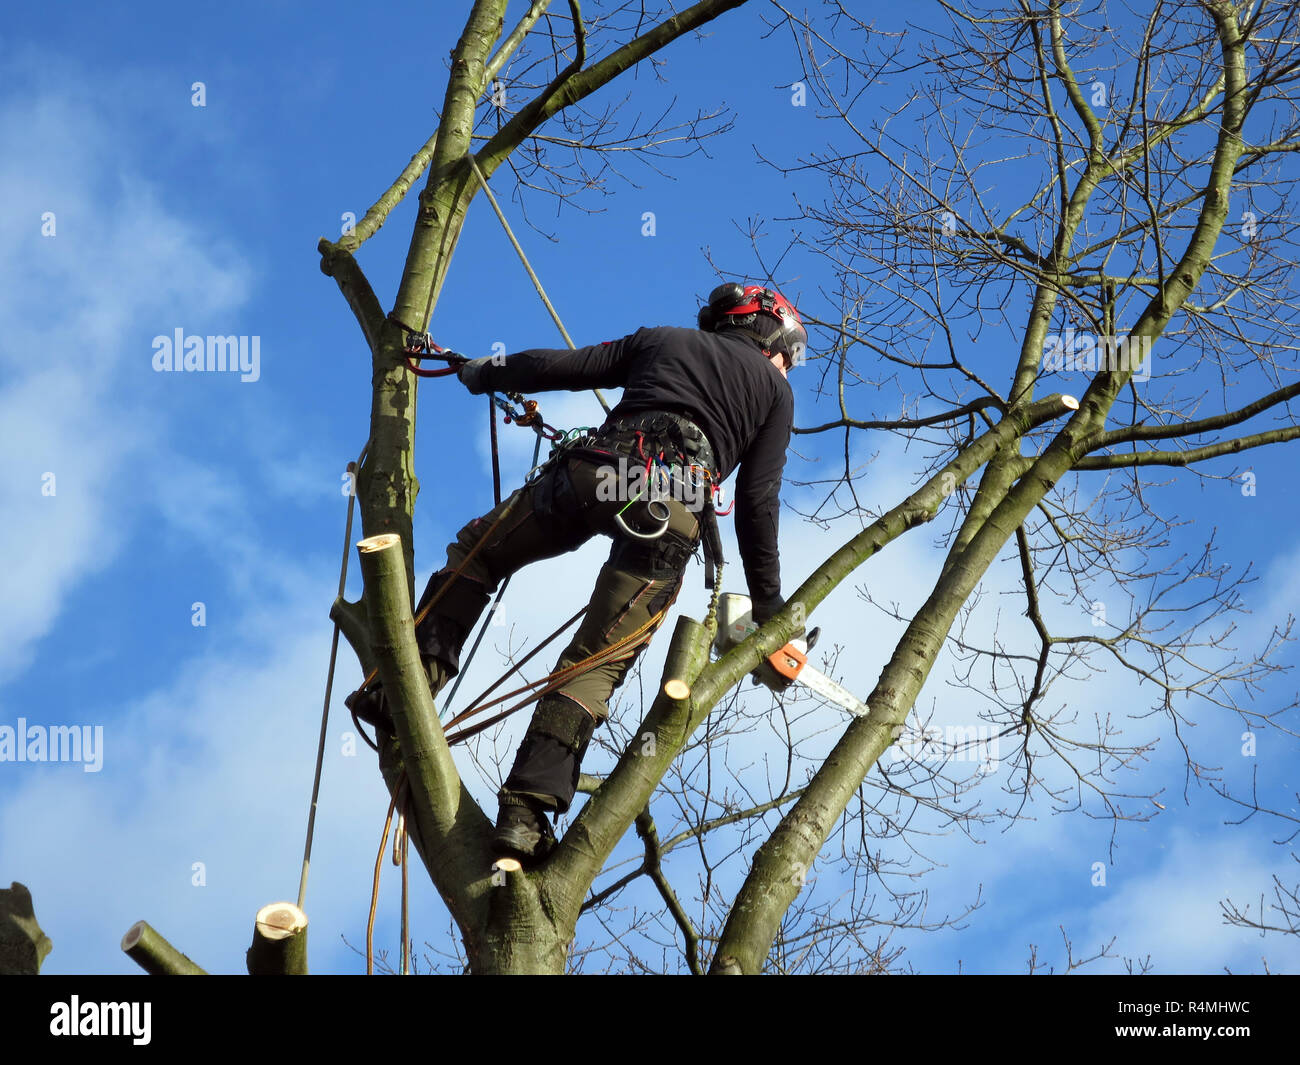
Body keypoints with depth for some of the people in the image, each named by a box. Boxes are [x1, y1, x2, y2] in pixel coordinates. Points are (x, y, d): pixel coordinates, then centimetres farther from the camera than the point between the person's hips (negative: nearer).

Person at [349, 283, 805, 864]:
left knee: (477, 550, 23)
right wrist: (768, 607, 18)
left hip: (598, 471, 1)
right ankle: (527, 810, -16)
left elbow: (561, 366, 24)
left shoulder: (660, 341, 30)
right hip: (675, 516, -1)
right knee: (595, 665, 0)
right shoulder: (775, 390, 25)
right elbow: (758, 501, 14)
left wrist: (484, 373, 42)